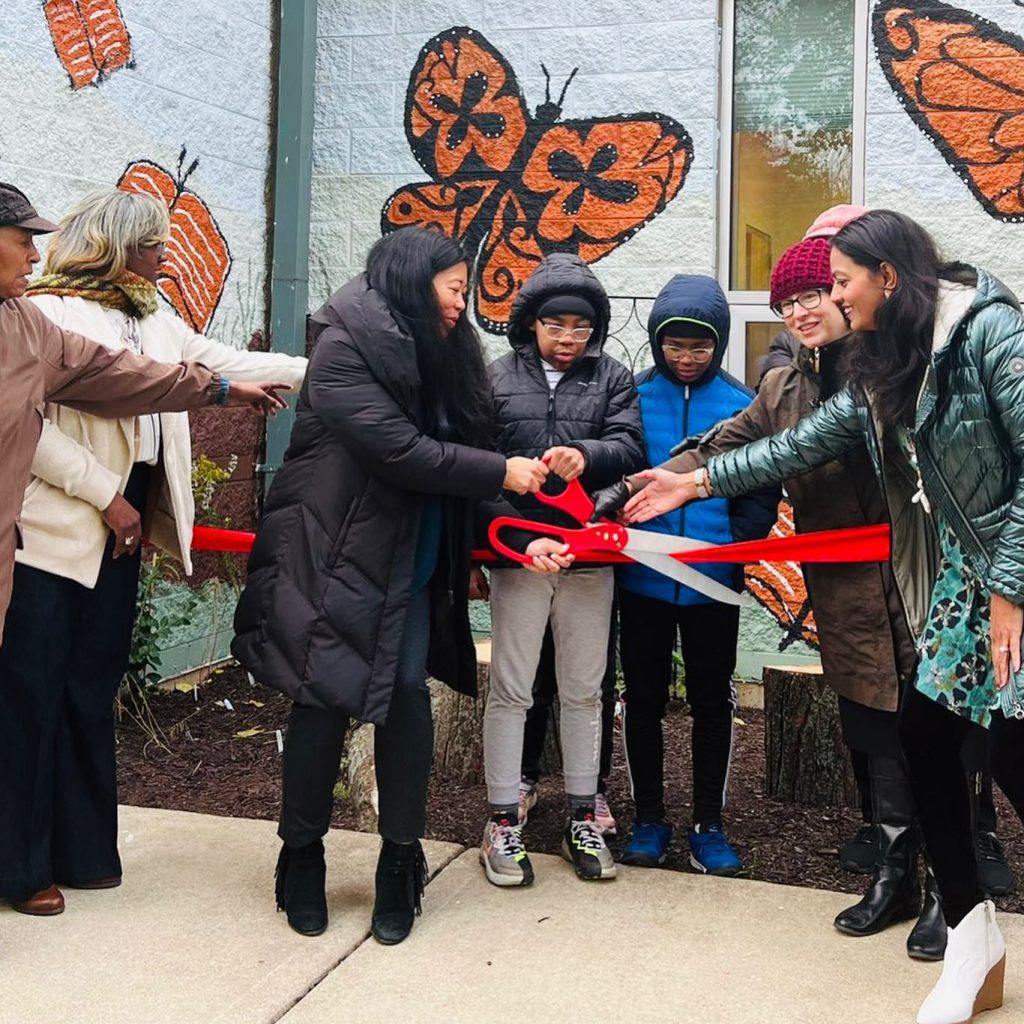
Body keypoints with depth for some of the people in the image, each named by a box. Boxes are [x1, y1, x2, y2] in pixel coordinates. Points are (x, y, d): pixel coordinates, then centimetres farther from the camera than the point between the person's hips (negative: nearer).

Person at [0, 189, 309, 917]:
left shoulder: (154, 321, 14)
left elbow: (225, 363, 18)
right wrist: (106, 495, -15)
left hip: (120, 529, 8)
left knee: (93, 691, 13)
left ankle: (81, 850, 24)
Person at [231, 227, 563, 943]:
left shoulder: (439, 358, 11)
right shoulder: (347, 345, -11)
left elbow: (454, 475, 8)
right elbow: (400, 452, -20)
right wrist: (500, 473, -12)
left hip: (410, 567, 6)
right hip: (333, 559, -6)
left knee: (407, 695, 0)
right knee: (325, 700, 1)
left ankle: (401, 859, 14)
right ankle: (302, 856, 20)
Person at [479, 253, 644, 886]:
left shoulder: (613, 379, 8)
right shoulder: (499, 378, 5)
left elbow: (630, 447, -7)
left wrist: (586, 454, -28)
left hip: (590, 557, 2)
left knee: (584, 690, 11)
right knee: (510, 690, 4)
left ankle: (583, 817, 24)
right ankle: (504, 822, 15)